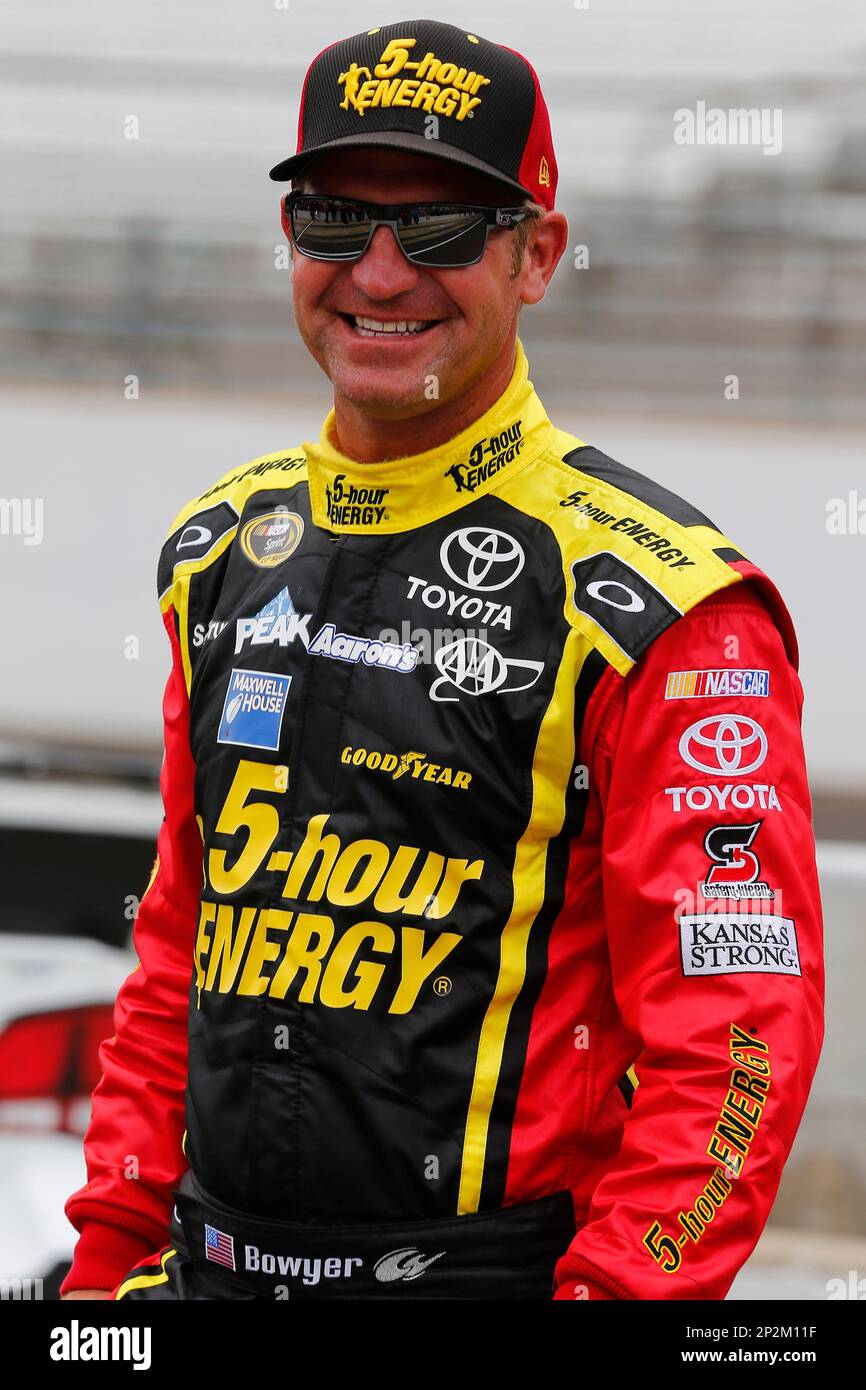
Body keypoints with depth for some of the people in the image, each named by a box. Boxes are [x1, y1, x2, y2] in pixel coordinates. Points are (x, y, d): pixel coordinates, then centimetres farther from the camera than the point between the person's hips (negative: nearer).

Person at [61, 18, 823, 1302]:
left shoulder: (659, 603, -11)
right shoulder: (224, 551, 9)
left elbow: (735, 1029, -14)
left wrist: (612, 1286, -21)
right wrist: (112, 1245, 11)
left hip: (494, 1267, -5)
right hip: (205, 1264, 6)